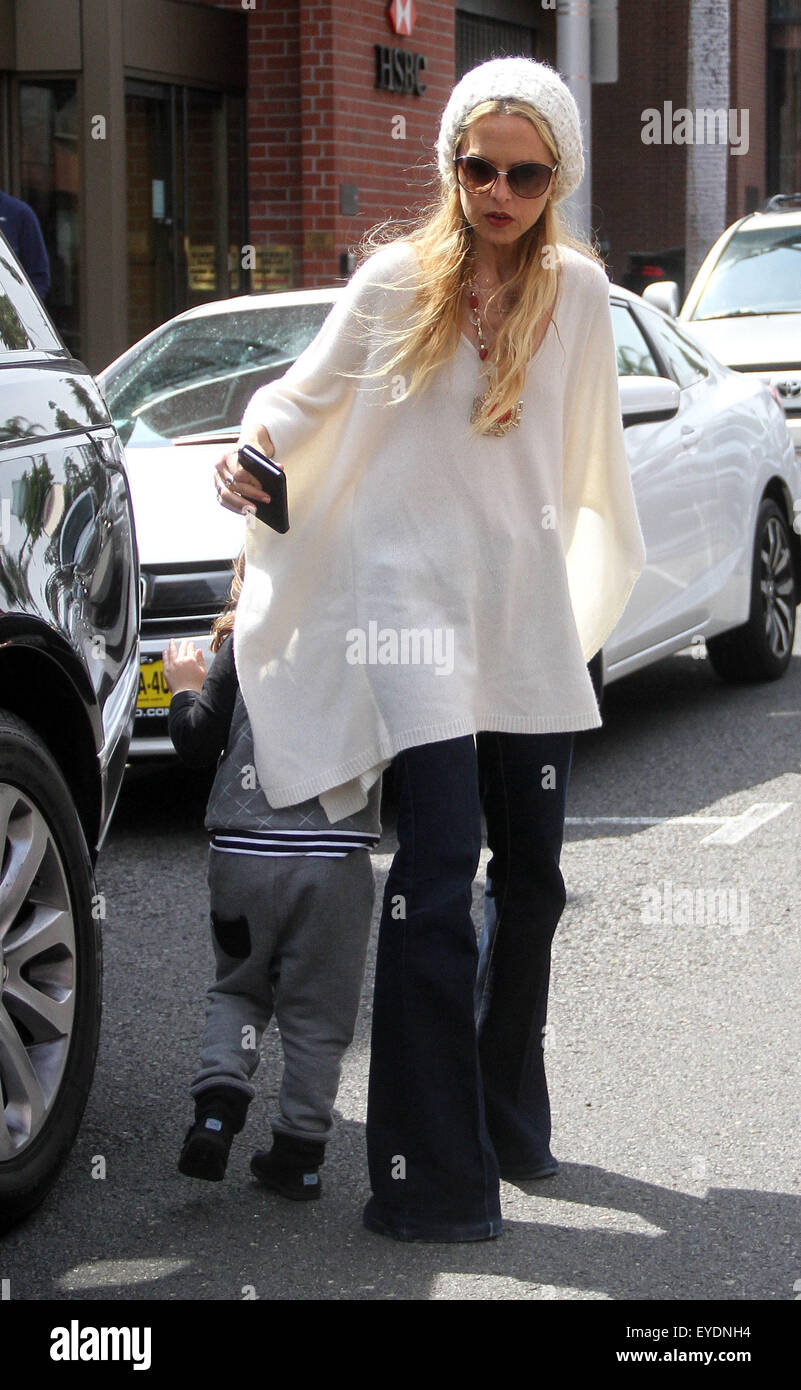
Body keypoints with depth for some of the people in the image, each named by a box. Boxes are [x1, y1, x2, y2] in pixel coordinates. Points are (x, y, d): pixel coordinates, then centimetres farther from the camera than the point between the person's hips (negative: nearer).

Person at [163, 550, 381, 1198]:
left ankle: (218, 1102, -2)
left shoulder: (244, 643, 1)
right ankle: (299, 1152, 11)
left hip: (242, 854, 0)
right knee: (317, 1012, 10)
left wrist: (185, 687, 19)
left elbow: (198, 744, 3)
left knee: (239, 988, 19)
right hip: (336, 859, 0)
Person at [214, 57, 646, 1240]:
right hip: (415, 596, -4)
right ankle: (429, 1176, -11)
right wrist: (258, 442, -18)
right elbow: (308, 393, 3)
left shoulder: (578, 293, 5)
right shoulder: (398, 281, -3)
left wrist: (598, 578, 23)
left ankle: (510, 1124, 29)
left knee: (531, 875, 10)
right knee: (439, 872, -13)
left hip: (530, 605, 4)